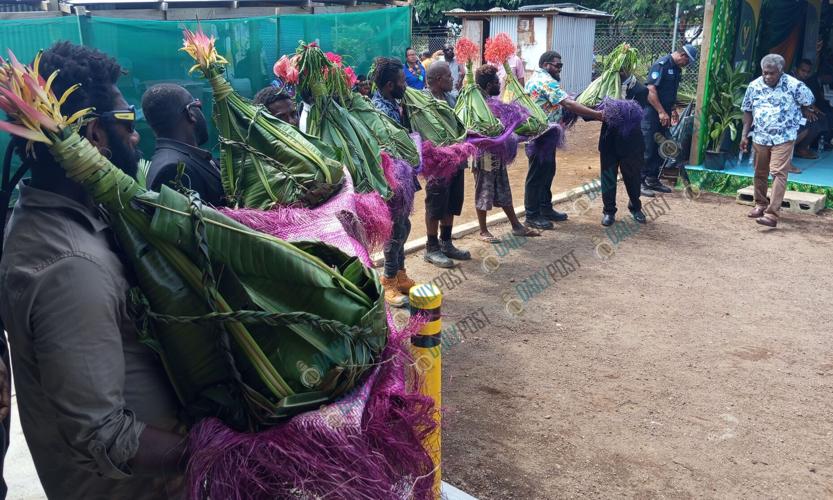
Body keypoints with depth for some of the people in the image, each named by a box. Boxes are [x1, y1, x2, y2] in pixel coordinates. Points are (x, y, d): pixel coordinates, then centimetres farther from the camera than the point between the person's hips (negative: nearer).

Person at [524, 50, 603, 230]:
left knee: (547, 171, 17)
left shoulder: (535, 79, 17)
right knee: (537, 175, -3)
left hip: (543, 135, 10)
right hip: (541, 135, -10)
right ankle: (532, 216, 4)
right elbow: (568, 104, -25)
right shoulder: (547, 81, -17)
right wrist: (596, 114, -24)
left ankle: (546, 209, 26)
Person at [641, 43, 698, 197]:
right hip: (652, 112, -9)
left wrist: (672, 110, 17)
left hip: (664, 114, 9)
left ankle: (653, 179, 19)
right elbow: (651, 90, -20)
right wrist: (661, 112, -21)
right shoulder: (661, 64, -13)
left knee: (659, 148, 11)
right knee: (647, 148, -7)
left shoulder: (677, 69, 15)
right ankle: (640, 182, -3)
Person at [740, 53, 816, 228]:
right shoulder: (754, 86, -3)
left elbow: (807, 102, 5)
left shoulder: (794, 85, -12)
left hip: (784, 138, -4)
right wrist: (744, 135, 2)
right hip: (760, 137, 4)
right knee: (760, 173, 13)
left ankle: (772, 214, -17)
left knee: (779, 173, -12)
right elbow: (748, 111, 6)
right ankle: (760, 204, 32)